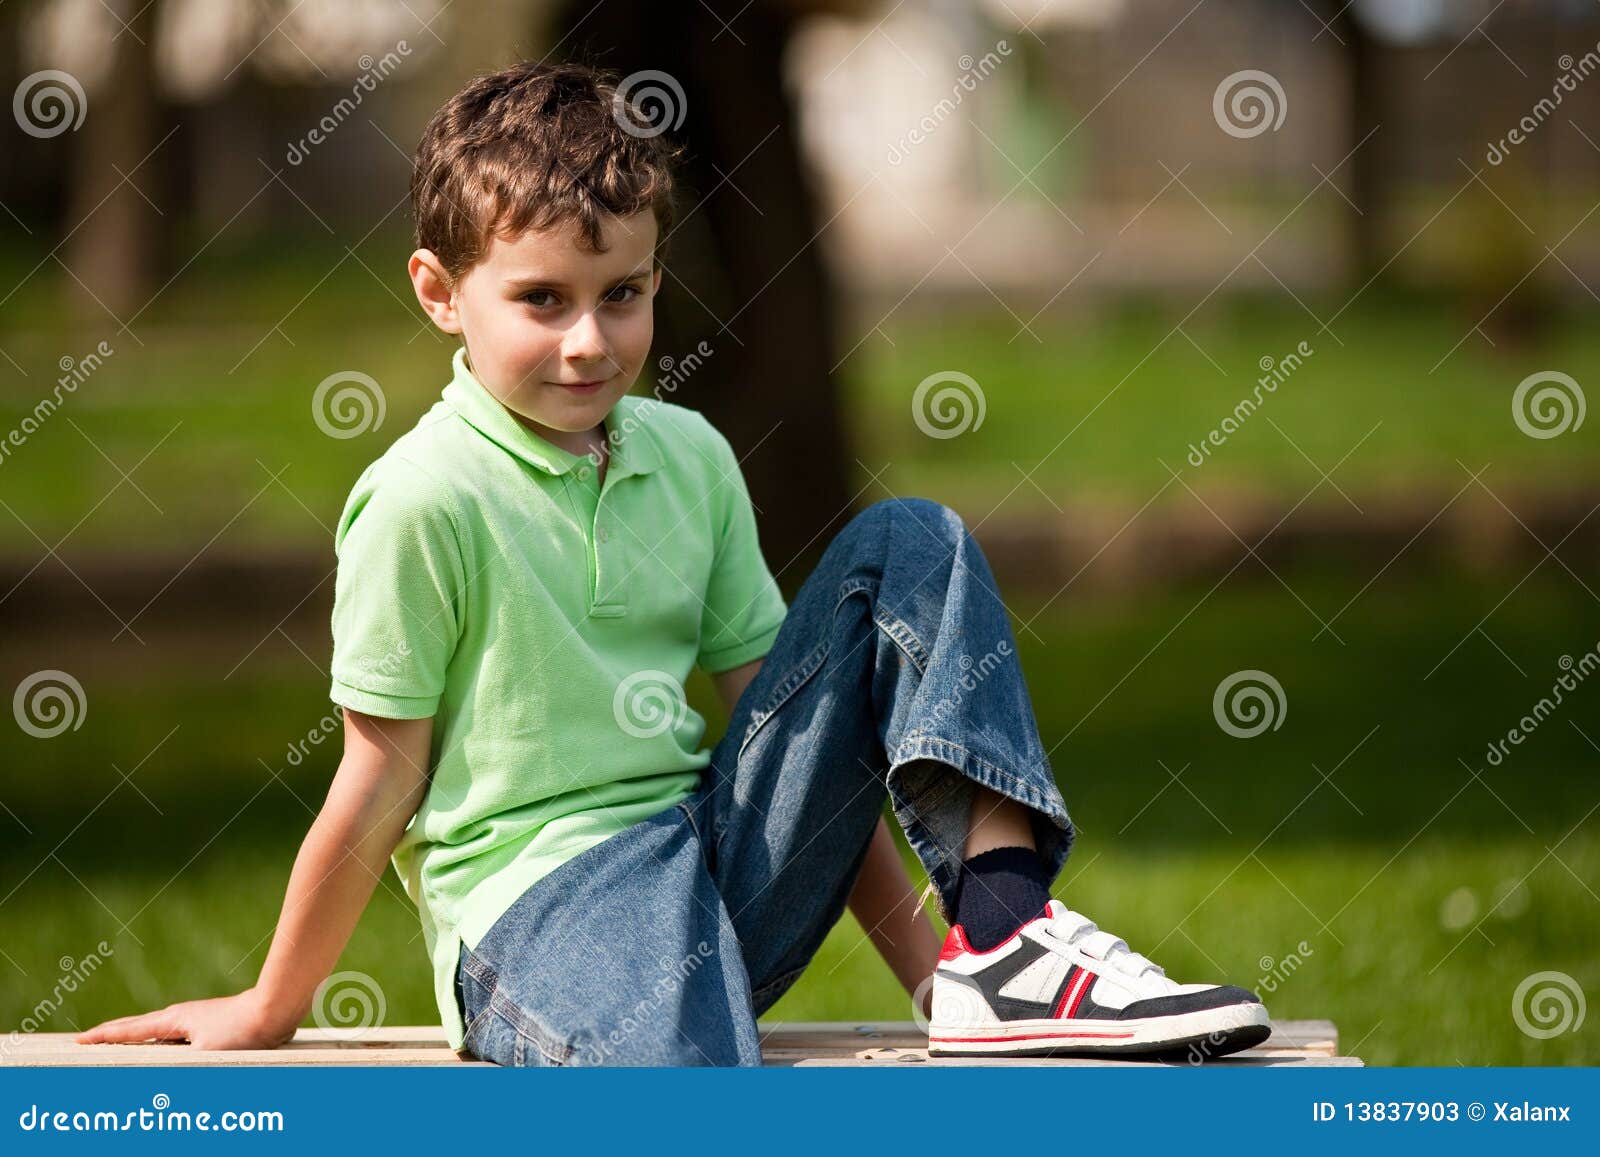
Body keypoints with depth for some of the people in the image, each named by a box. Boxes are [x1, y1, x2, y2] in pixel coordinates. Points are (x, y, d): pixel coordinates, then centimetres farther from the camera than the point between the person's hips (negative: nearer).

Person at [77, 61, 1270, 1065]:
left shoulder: (689, 458, 12)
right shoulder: (423, 500, -10)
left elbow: (784, 703, 17)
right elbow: (380, 791, -2)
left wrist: (911, 949, 13)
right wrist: (272, 1009, 4)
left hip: (731, 860, 8)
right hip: (541, 901, -8)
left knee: (911, 545, 2)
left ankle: (1002, 941, -12)